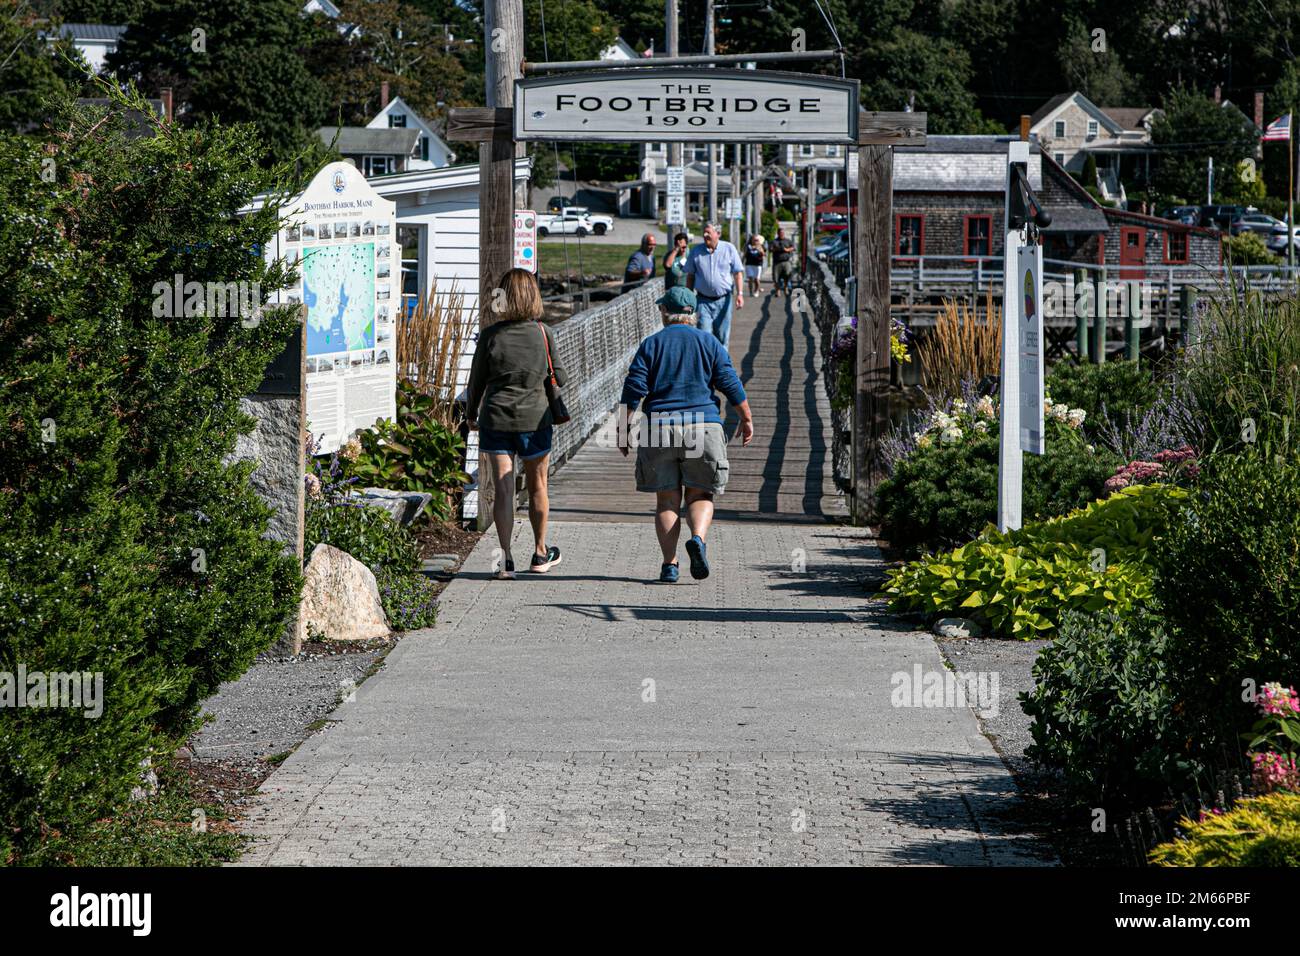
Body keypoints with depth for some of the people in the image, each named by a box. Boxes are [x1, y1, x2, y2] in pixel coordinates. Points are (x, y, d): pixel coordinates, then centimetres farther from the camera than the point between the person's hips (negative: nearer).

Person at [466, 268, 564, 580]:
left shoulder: (490, 335, -7)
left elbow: (477, 379, 1)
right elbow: (558, 377, 2)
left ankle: (506, 558, -7)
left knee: (503, 489, 1)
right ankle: (540, 554, 28)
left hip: (496, 417, 0)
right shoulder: (543, 333, -6)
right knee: (537, 485, 17)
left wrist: (472, 414, 16)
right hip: (535, 417, 1)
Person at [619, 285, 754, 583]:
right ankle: (698, 538, -22)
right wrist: (746, 419, 14)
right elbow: (731, 384, 4)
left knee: (667, 500, 5)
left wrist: (622, 428, 3)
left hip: (660, 425, 0)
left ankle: (669, 564, -4)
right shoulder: (709, 343, 7)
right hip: (703, 425, 0)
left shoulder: (651, 344, 5)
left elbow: (633, 390, -2)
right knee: (700, 495, 7)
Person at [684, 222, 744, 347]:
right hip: (703, 300, 0)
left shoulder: (729, 249, 0)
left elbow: (737, 273, 2)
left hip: (723, 300, 0)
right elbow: (690, 276, 9)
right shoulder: (696, 251, 2)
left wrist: (739, 294, -8)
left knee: (722, 336, 8)